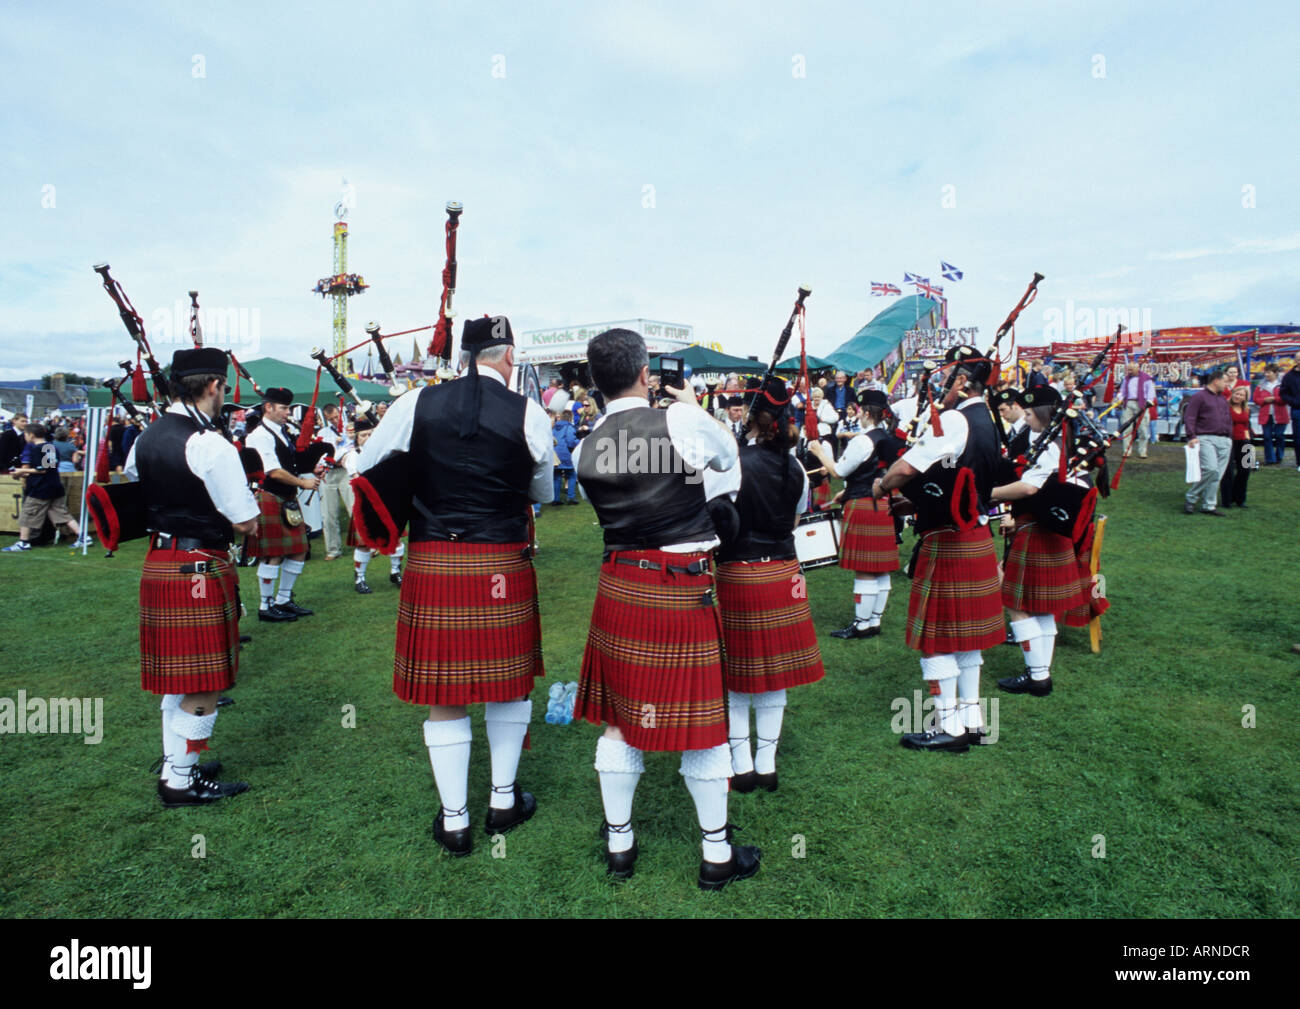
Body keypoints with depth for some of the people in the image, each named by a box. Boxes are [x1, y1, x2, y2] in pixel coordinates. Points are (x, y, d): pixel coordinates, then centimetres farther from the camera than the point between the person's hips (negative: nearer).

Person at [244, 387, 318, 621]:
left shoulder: (282, 434, 17)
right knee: (273, 555, -4)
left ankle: (283, 600, 23)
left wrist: (308, 472, 5)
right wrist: (303, 483, -12)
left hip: (288, 501, 9)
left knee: (299, 550, 11)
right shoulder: (259, 436, -13)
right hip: (269, 501, -9)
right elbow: (275, 472, -19)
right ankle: (266, 606, 8)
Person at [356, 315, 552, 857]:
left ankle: (454, 821, 21)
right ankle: (503, 800, 31)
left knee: (444, 694, 10)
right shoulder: (528, 413, -4)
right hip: (503, 566, 0)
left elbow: (364, 468, 11)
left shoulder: (415, 405, -1)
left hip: (432, 565, 1)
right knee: (509, 683, 18)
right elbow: (544, 492, 10)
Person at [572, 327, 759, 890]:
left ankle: (619, 844, 29)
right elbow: (728, 458, 6)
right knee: (700, 719, 8)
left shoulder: (585, 450, 0)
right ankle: (717, 854, 23)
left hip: (617, 587, 4)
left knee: (619, 718, 15)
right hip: (683, 589, -4)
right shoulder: (681, 421, -12)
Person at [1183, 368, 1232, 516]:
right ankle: (1190, 498, -6)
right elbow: (1190, 418, -8)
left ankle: (1208, 506, 7)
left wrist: (1229, 437, 20)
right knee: (1211, 469, -21)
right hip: (1206, 439, -7)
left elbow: (1228, 419, 28)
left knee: (1217, 474, 2)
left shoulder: (1223, 398, 22)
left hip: (1224, 441, 7)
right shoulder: (1200, 396, -1)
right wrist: (1192, 436, -17)